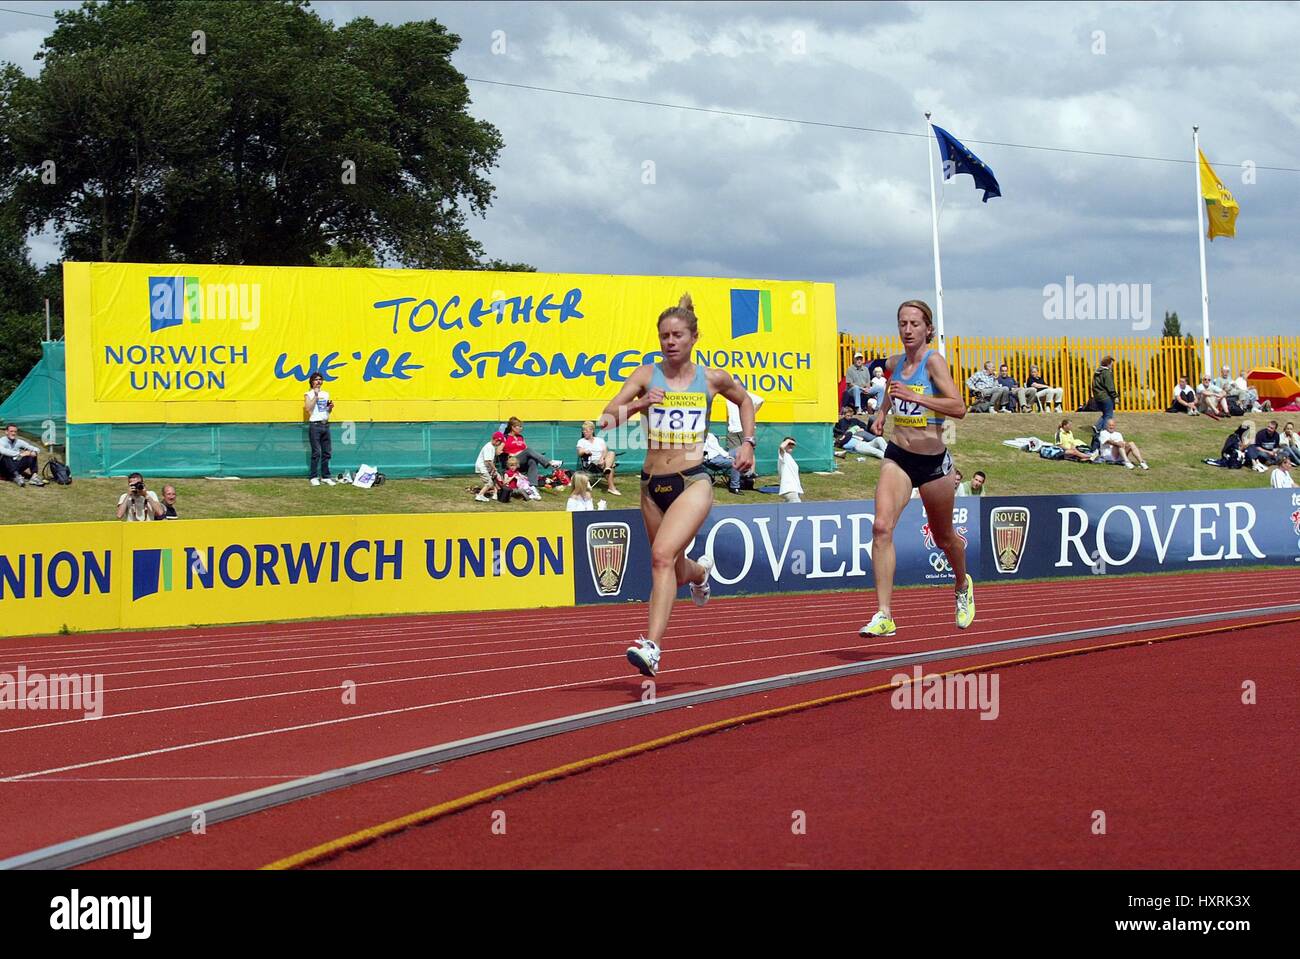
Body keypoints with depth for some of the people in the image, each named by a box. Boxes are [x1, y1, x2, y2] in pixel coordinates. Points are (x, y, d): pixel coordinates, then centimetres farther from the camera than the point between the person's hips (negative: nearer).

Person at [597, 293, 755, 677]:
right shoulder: (646, 375, 2)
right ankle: (700, 570, 58)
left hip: (694, 482, -3)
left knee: (662, 555, -25)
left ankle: (652, 646, -29)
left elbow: (744, 400, 25)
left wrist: (748, 442, 16)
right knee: (674, 571, 19)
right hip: (653, 485, 3)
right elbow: (607, 419, -8)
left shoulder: (712, 379, 4)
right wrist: (641, 404, -25)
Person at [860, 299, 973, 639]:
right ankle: (884, 616, -24)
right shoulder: (895, 363, 5)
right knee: (881, 527, -20)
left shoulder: (934, 361, -13)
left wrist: (915, 397, -32)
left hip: (933, 462, -4)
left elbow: (959, 408, -24)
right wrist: (881, 412, 14)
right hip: (897, 458, 4)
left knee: (943, 538, 16)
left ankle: (963, 586, 50)